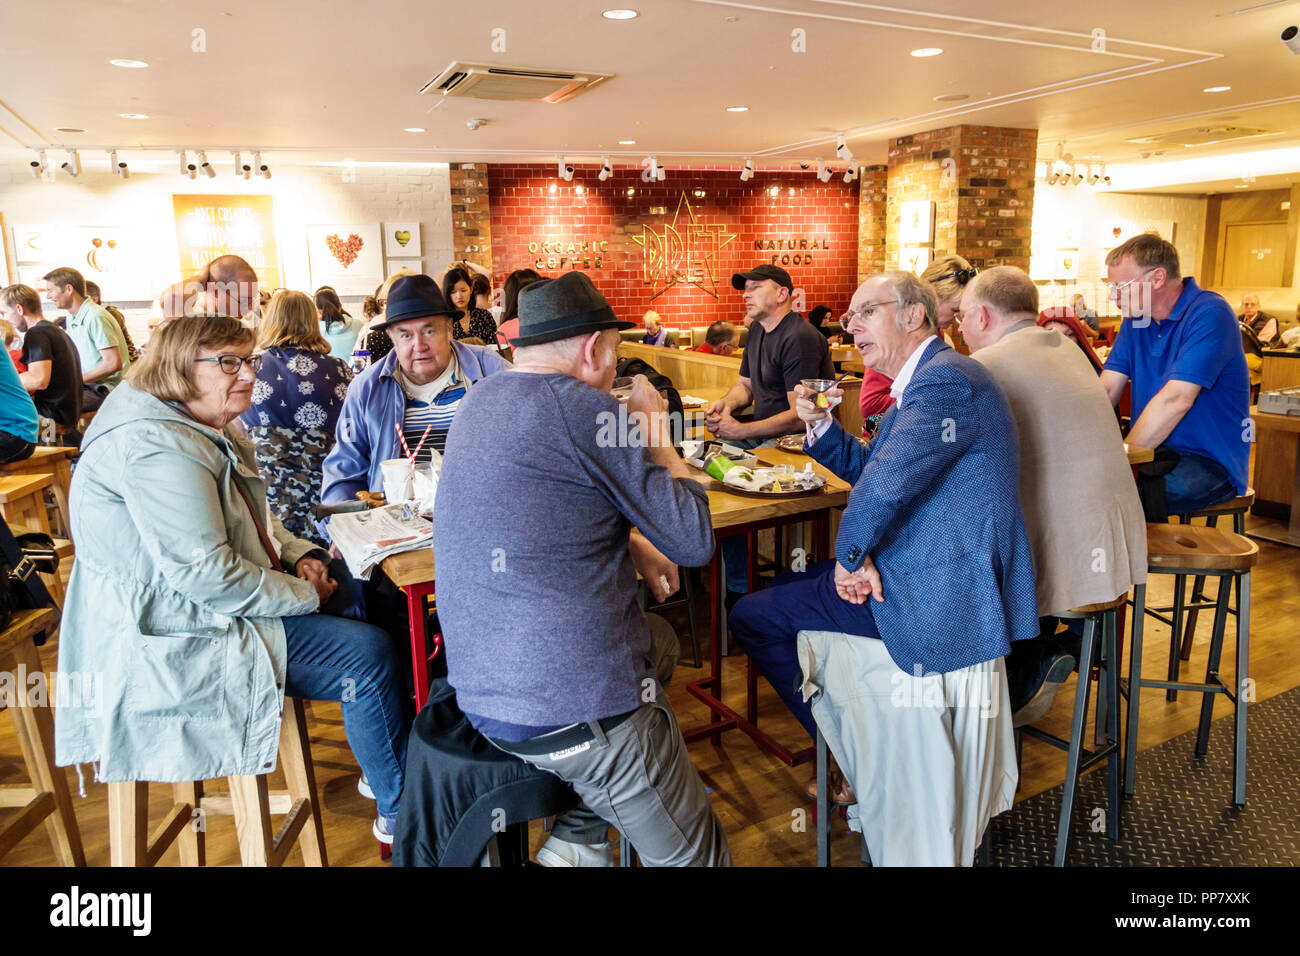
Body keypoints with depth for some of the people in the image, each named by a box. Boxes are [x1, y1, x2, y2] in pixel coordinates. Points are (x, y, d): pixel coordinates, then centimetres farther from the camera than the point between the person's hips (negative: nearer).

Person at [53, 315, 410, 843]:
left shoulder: (212, 430, 12)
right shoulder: (157, 444, -23)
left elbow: (254, 520, 23)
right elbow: (204, 573, -29)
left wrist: (299, 555, 3)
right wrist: (305, 595, -18)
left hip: (212, 602, 11)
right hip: (171, 638, -11)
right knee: (369, 655, -19)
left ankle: (380, 767, 17)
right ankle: (402, 813, -1)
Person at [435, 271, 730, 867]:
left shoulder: (479, 402, 10)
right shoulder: (584, 408, -15)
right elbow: (695, 540, -11)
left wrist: (630, 543, 13)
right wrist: (655, 431, 1)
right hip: (574, 709, -9)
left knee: (658, 638, 30)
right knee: (697, 854, 7)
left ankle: (576, 835, 25)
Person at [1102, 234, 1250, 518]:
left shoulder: (1209, 314, -14)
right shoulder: (1136, 319, 9)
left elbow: (1176, 400, -24)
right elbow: (1105, 390, 0)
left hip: (1211, 462, -7)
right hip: (1153, 449, 7)